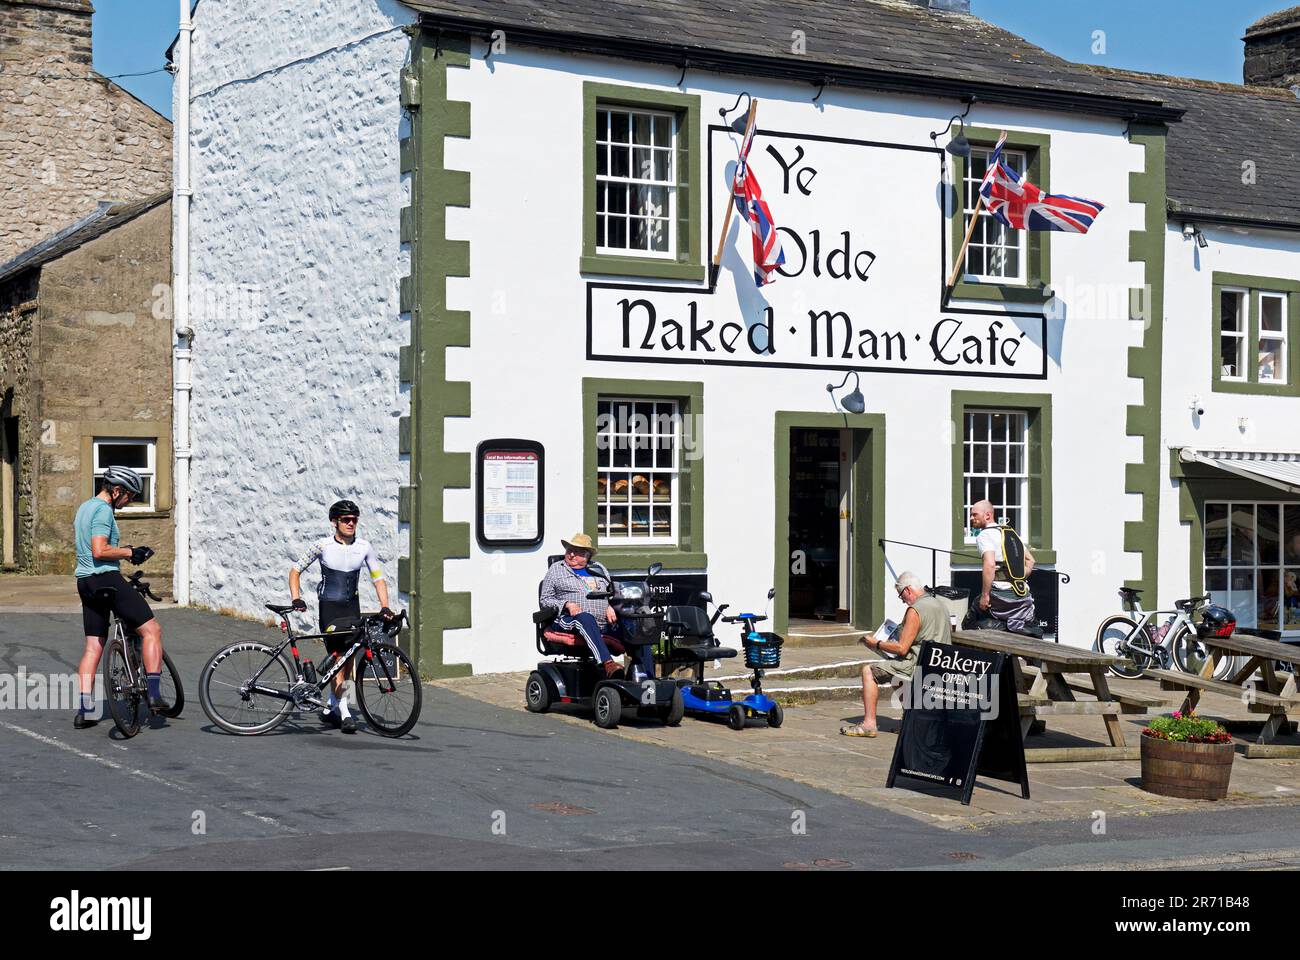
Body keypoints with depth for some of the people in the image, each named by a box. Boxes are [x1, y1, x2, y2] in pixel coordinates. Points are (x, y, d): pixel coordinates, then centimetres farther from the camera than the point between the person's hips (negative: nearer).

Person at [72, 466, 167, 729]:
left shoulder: (84, 507, 19)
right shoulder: (103, 510, -12)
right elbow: (99, 551, -22)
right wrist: (130, 553, -11)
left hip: (85, 580, 10)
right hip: (106, 578, -10)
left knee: (93, 645, 11)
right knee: (151, 629, -5)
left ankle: (83, 711, 8)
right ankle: (154, 694, -10)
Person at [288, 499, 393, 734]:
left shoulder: (364, 548, 0)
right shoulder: (323, 546, -8)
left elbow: (378, 579, 6)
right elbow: (295, 571, 0)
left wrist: (384, 606, -8)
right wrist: (296, 599, -12)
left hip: (352, 607, 4)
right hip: (329, 608, -3)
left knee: (348, 660, 5)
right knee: (338, 658, -11)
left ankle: (329, 707, 23)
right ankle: (344, 713, -9)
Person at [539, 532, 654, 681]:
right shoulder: (556, 569, 17)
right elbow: (545, 600, 12)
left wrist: (611, 607, 3)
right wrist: (566, 605, -7)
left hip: (604, 623, 4)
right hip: (570, 620, -4)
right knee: (586, 618, -43)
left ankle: (648, 678, -28)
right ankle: (607, 663, -59)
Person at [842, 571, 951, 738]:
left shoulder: (915, 610, -16)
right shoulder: (940, 604, 11)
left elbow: (902, 649, -19)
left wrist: (876, 644, -5)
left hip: (919, 665, -9)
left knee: (868, 670, -3)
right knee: (897, 668, 34)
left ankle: (869, 723, -11)